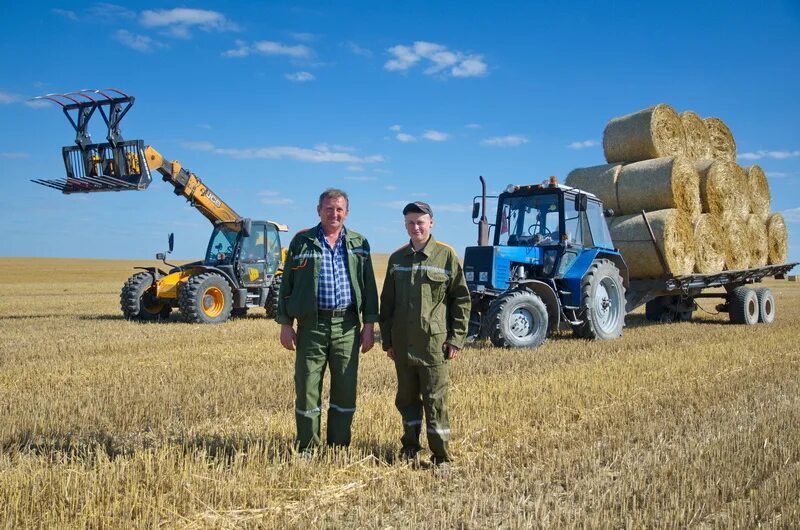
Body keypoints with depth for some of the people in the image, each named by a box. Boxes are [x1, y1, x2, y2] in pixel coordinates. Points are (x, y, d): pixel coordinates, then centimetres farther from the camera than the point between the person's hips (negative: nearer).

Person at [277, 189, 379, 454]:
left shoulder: (358, 243, 10)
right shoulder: (302, 241, 5)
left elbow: (369, 286, 10)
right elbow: (287, 284, 5)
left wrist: (369, 324, 3)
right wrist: (285, 323, 0)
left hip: (347, 326, 2)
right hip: (311, 325, -1)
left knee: (345, 390, 6)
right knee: (307, 389, 2)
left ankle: (339, 449, 19)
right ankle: (307, 450, 15)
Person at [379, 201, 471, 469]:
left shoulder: (446, 255, -2)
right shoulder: (397, 258, 9)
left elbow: (461, 299, -1)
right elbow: (387, 302, 14)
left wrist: (456, 338, -5)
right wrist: (387, 340, 11)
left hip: (434, 342, -4)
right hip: (403, 343, 4)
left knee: (435, 399, 1)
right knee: (406, 397, 13)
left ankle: (441, 454, 11)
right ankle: (410, 446, 29)